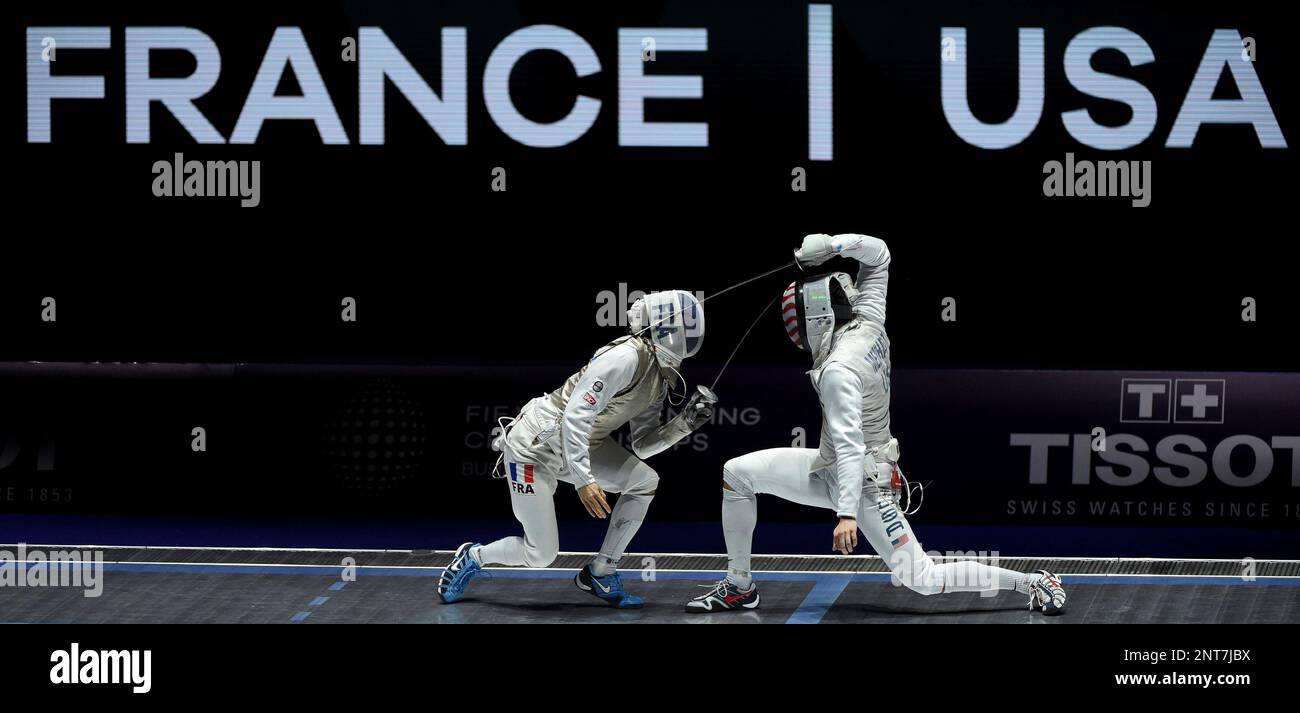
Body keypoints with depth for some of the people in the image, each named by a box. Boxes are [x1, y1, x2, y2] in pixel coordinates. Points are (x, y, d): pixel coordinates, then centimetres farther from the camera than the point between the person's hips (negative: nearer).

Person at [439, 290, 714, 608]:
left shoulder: (659, 377, 3)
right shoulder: (626, 358, -26)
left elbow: (643, 445, 8)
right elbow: (575, 416, -30)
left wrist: (686, 422, -7)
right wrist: (583, 480, -33)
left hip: (575, 444, 9)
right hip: (536, 447, -9)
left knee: (645, 482, -7)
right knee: (540, 555, -5)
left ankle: (600, 574, 5)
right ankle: (472, 558, 24)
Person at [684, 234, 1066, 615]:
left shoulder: (838, 369, -28)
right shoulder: (868, 322, -5)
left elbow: (848, 444, -34)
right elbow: (877, 253, 6)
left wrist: (847, 514, -40)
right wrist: (831, 244, -12)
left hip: (863, 483, -9)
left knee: (922, 579, -8)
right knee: (736, 474, 3)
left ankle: (1035, 582, 1)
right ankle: (739, 587, 13)